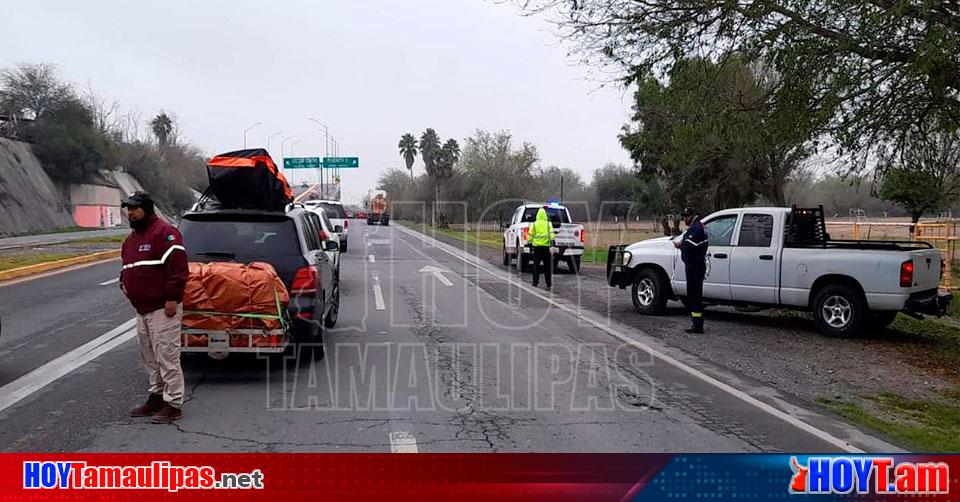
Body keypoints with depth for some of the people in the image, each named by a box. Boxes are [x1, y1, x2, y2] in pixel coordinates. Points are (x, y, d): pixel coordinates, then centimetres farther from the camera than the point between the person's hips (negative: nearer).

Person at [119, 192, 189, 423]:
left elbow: (178, 267, -20)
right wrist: (125, 283, 12)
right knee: (149, 356, 17)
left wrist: (172, 299, -22)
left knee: (166, 356, -7)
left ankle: (173, 404, -1)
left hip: (163, 309, -10)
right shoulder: (131, 238, 19)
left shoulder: (164, 232, -13)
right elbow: (127, 267, 32)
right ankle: (157, 396, 29)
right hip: (142, 309, 10)